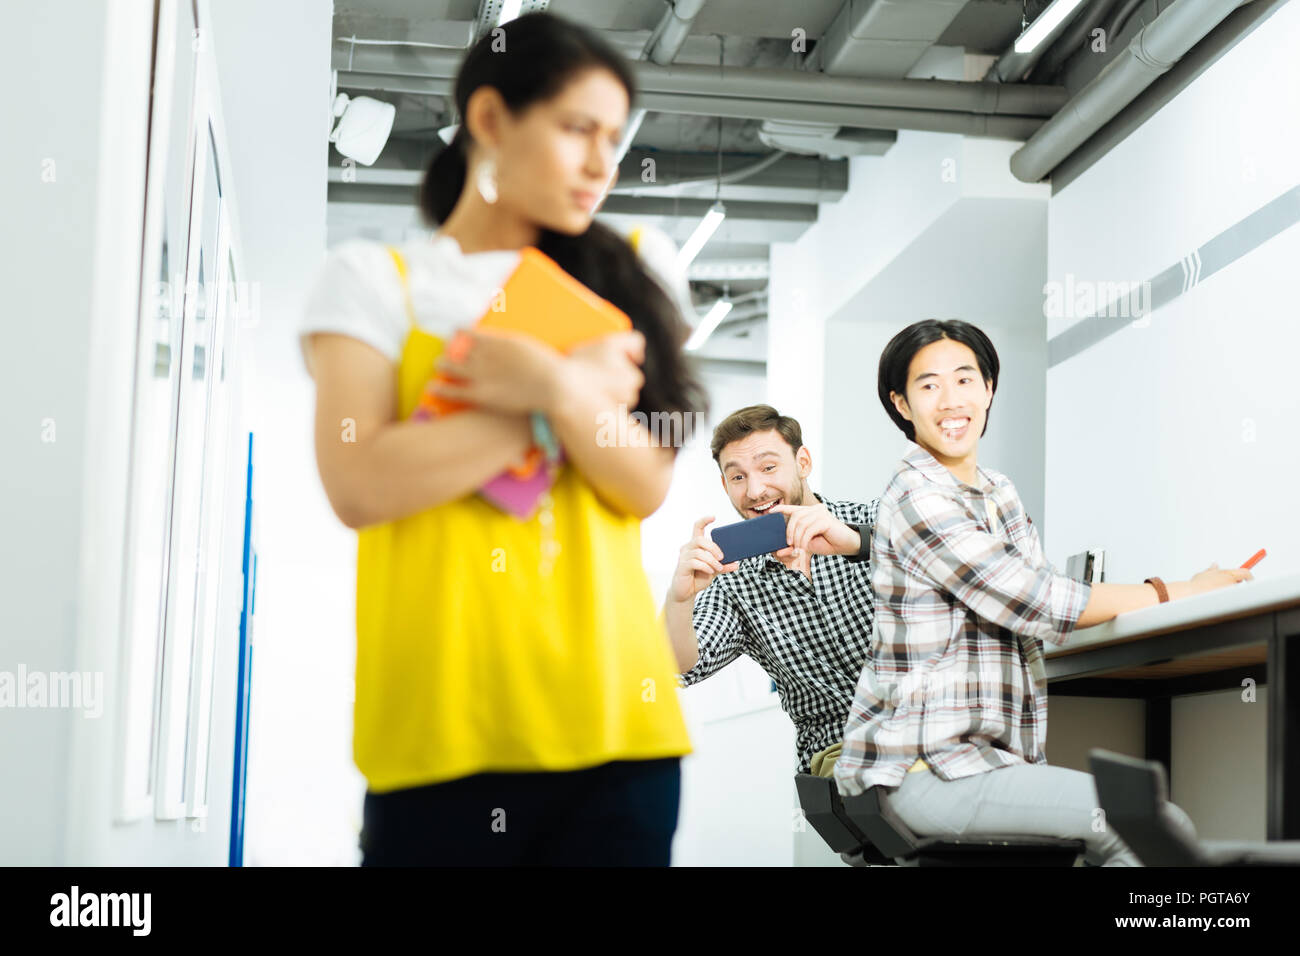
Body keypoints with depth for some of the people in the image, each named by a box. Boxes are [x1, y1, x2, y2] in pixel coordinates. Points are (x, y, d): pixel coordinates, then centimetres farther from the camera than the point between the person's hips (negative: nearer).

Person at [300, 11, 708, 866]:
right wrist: (573, 397, -7)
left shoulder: (601, 287, 17)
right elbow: (360, 487, -11)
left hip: (618, 724, 4)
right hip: (447, 727, -3)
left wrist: (553, 387, -14)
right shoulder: (375, 277, 5)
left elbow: (647, 485, 4)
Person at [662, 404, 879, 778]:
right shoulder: (734, 586, 6)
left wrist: (855, 542, -35)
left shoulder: (869, 520, 1)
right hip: (838, 751, 2)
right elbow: (682, 667, -7)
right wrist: (679, 598, -27)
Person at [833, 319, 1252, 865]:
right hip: (918, 773, -9)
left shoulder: (998, 492, 15)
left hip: (984, 753, 9)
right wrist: (1184, 593, -6)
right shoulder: (918, 501, -14)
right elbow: (1041, 606, -16)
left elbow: (1038, 623, 12)